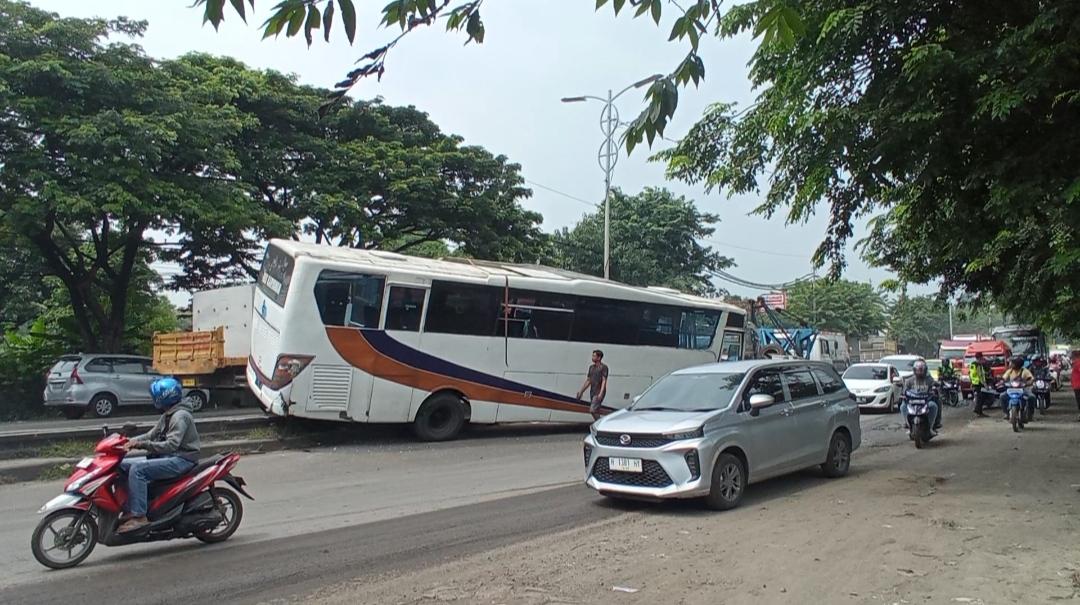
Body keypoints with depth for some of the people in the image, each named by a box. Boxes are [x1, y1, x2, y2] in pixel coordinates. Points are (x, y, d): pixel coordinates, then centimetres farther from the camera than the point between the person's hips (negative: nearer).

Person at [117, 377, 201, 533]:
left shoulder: (180, 416, -15)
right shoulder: (167, 415, 18)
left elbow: (171, 444, -24)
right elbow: (152, 434, 16)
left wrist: (142, 444, -27)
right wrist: (132, 441, -1)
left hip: (182, 459, -10)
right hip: (167, 456, 10)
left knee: (137, 469, -26)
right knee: (123, 464, 4)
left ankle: (139, 516, -26)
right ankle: (128, 509, 1)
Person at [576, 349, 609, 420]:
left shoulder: (603, 367, -8)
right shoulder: (591, 367, 15)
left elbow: (604, 381, -15)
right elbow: (588, 380, 20)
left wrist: (601, 393, -24)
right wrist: (581, 391, 18)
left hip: (598, 393, -8)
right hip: (592, 392, 8)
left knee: (592, 410, -16)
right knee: (595, 411, 10)